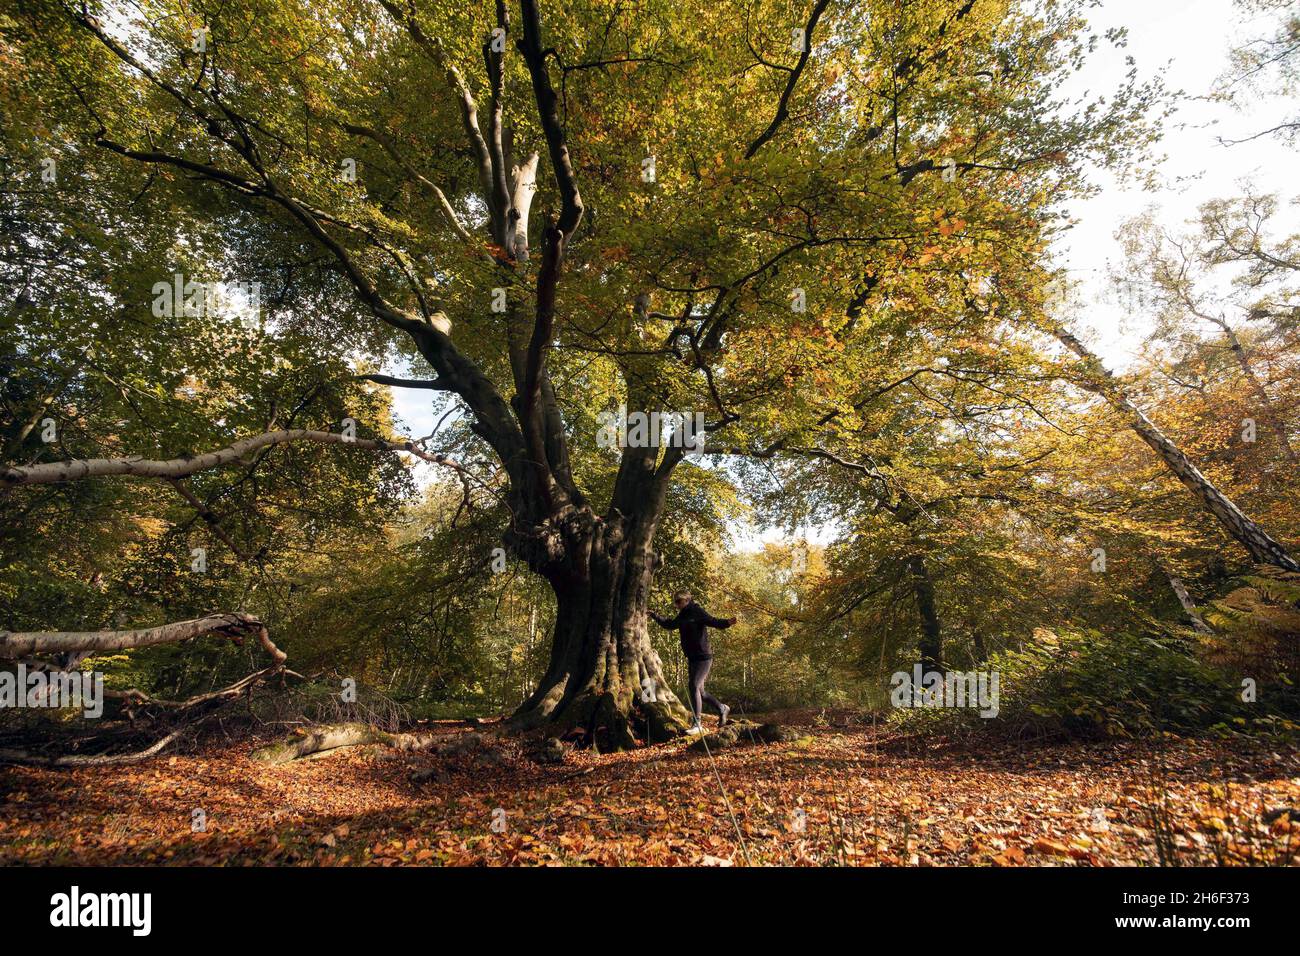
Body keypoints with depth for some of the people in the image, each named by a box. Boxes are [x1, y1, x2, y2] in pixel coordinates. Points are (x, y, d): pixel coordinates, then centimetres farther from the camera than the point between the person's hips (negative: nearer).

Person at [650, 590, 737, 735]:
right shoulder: (682, 616, 12)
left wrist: (727, 622, -37)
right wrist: (654, 615, 30)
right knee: (700, 691, 13)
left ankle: (697, 724, -11)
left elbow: (714, 622, -19)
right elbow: (669, 624, 28)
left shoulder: (697, 612, -11)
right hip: (692, 658, 9)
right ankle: (722, 709, 34)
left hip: (703, 657, -9)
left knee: (694, 687, -16)